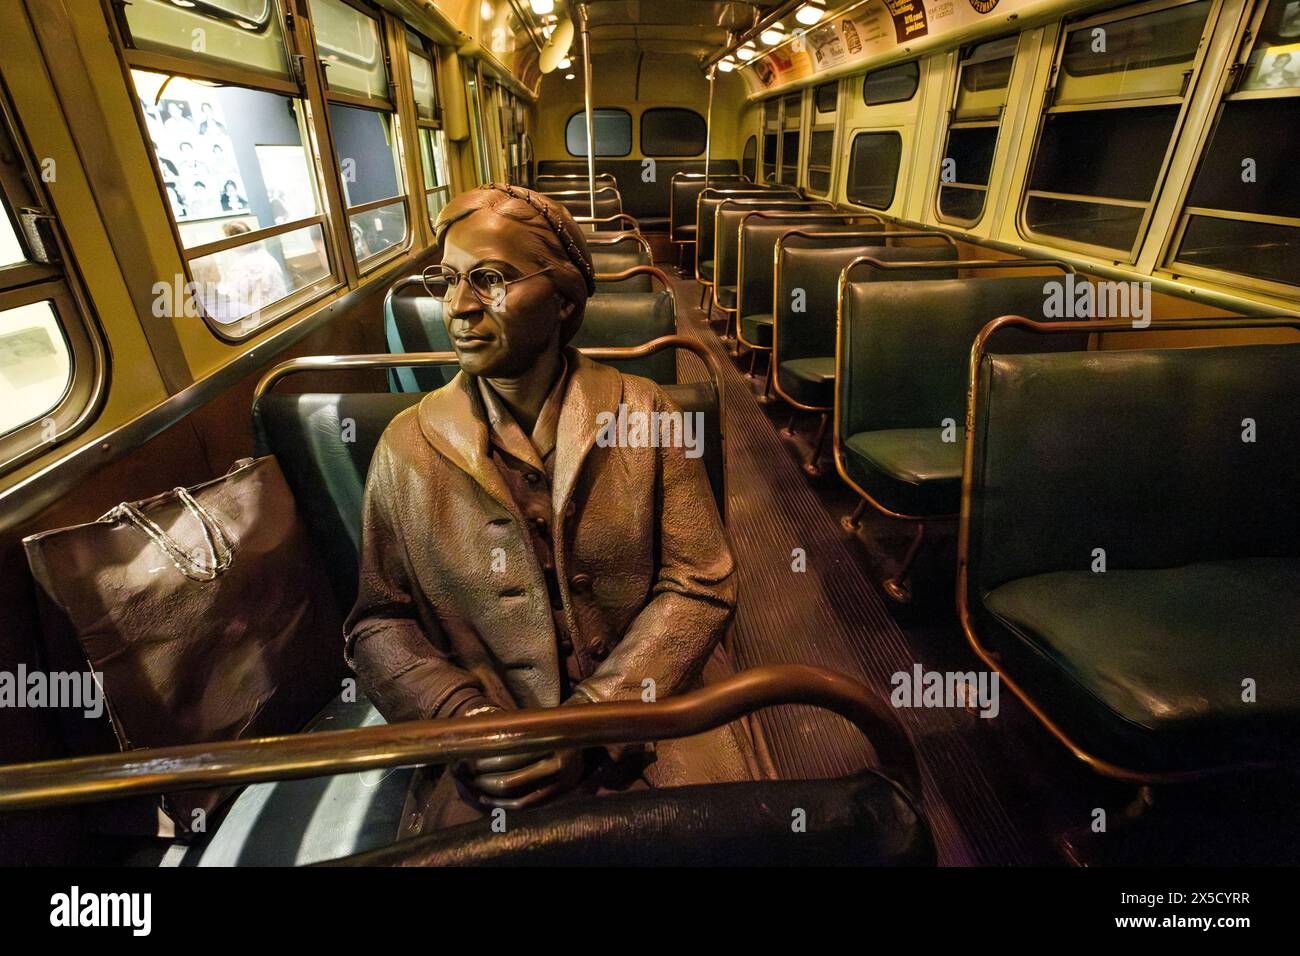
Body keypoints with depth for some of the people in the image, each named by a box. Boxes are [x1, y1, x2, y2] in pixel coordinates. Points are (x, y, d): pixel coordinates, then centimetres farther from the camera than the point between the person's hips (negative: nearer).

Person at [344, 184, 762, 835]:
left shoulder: (644, 412, -6)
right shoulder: (409, 445, -2)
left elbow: (700, 585, -7)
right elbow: (379, 622, 3)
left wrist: (589, 724, -14)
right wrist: (462, 718, -15)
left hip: (651, 705, 0)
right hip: (489, 750, 1)